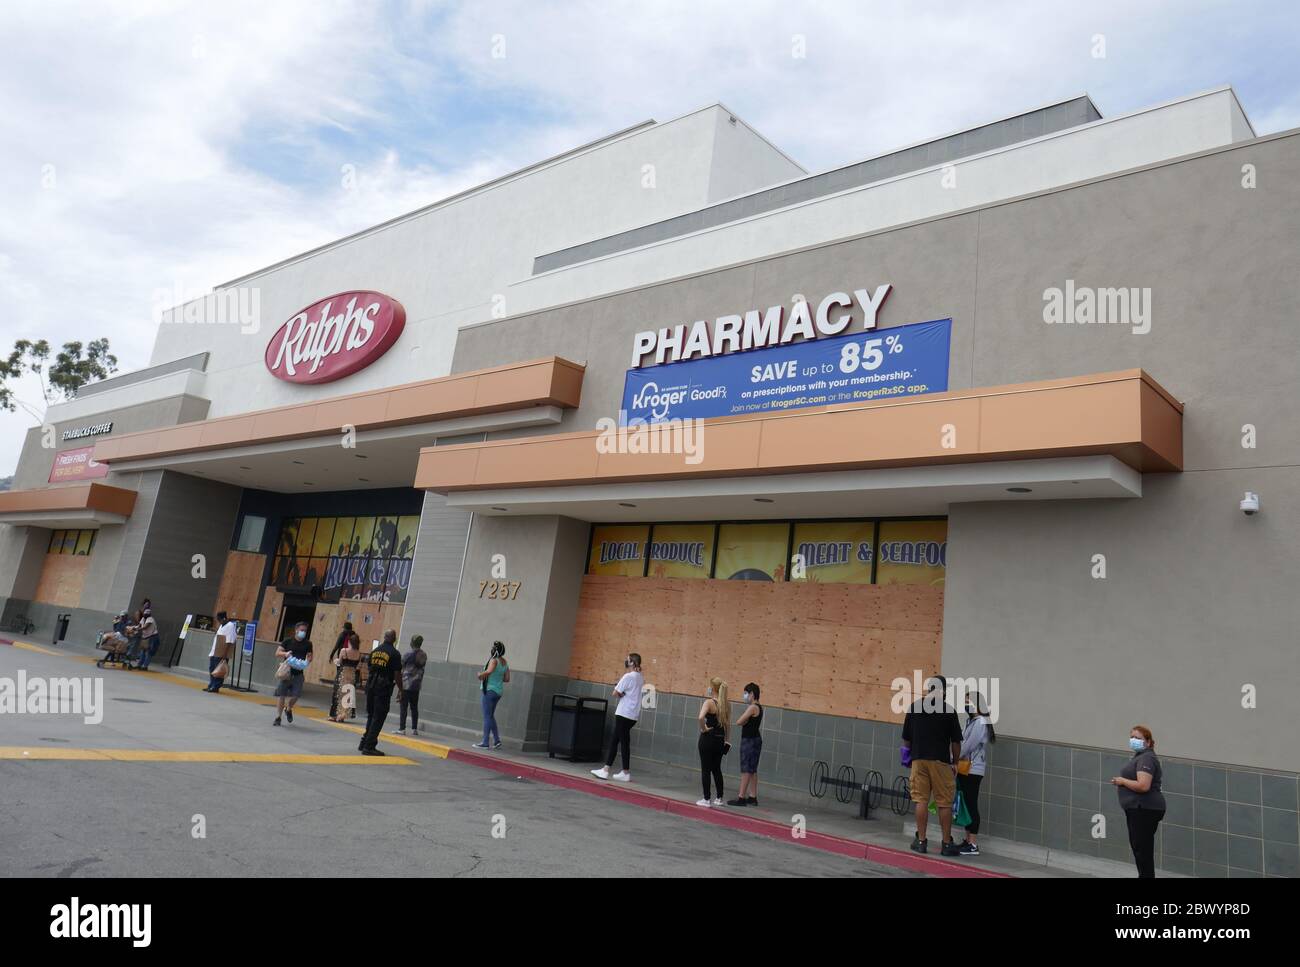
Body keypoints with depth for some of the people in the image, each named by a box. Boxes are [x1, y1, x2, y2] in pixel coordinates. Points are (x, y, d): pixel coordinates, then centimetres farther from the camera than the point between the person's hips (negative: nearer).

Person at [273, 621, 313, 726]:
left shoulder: (307, 644, 6)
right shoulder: (288, 641, 2)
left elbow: (309, 656, 9)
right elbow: (277, 653, 1)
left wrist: (307, 661, -13)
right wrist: (285, 653, -19)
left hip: (298, 674, 1)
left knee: (296, 695, -5)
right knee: (281, 695, 0)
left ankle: (288, 709, 26)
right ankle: (278, 717, 13)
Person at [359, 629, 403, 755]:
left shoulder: (375, 650, 7)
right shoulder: (394, 654, -10)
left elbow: (368, 666, 14)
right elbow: (397, 674, -11)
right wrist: (400, 690, -2)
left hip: (371, 685, 6)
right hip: (384, 687, -6)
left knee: (371, 715, 19)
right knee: (378, 718, 0)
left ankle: (364, 743, 23)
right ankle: (369, 746, -2)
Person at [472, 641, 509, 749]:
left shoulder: (494, 660, -12)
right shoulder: (504, 663, 11)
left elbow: (489, 671, -30)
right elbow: (507, 679, 13)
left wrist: (480, 674, -14)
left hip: (490, 690, -8)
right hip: (499, 691, 8)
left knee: (487, 716, -3)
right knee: (491, 716, 18)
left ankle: (485, 742, -2)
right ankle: (497, 740, 15)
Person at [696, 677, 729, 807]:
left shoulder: (709, 702, -15)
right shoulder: (725, 704, 4)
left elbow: (701, 717, -32)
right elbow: (726, 723, 10)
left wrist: (703, 728, -16)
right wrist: (725, 740, 17)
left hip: (708, 738, -6)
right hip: (720, 739, 6)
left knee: (706, 770, 5)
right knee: (717, 769, 18)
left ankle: (706, 799, 9)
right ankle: (719, 798, 23)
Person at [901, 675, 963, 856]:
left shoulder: (914, 707, 2)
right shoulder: (948, 710, -6)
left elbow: (906, 739, 6)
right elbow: (956, 741, -2)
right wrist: (955, 762, 10)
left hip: (919, 759, 2)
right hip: (941, 761, -2)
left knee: (921, 800, 6)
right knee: (944, 803, 6)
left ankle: (921, 841, 8)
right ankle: (947, 843, 11)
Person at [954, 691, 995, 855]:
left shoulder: (981, 722, -14)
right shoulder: (971, 721, 14)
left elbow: (969, 745, -17)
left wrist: (955, 760, -6)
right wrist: (957, 761, 1)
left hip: (973, 770, -9)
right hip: (964, 769, 9)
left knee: (971, 805, -4)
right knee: (965, 804, 13)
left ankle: (973, 846, 0)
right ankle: (967, 840, 21)